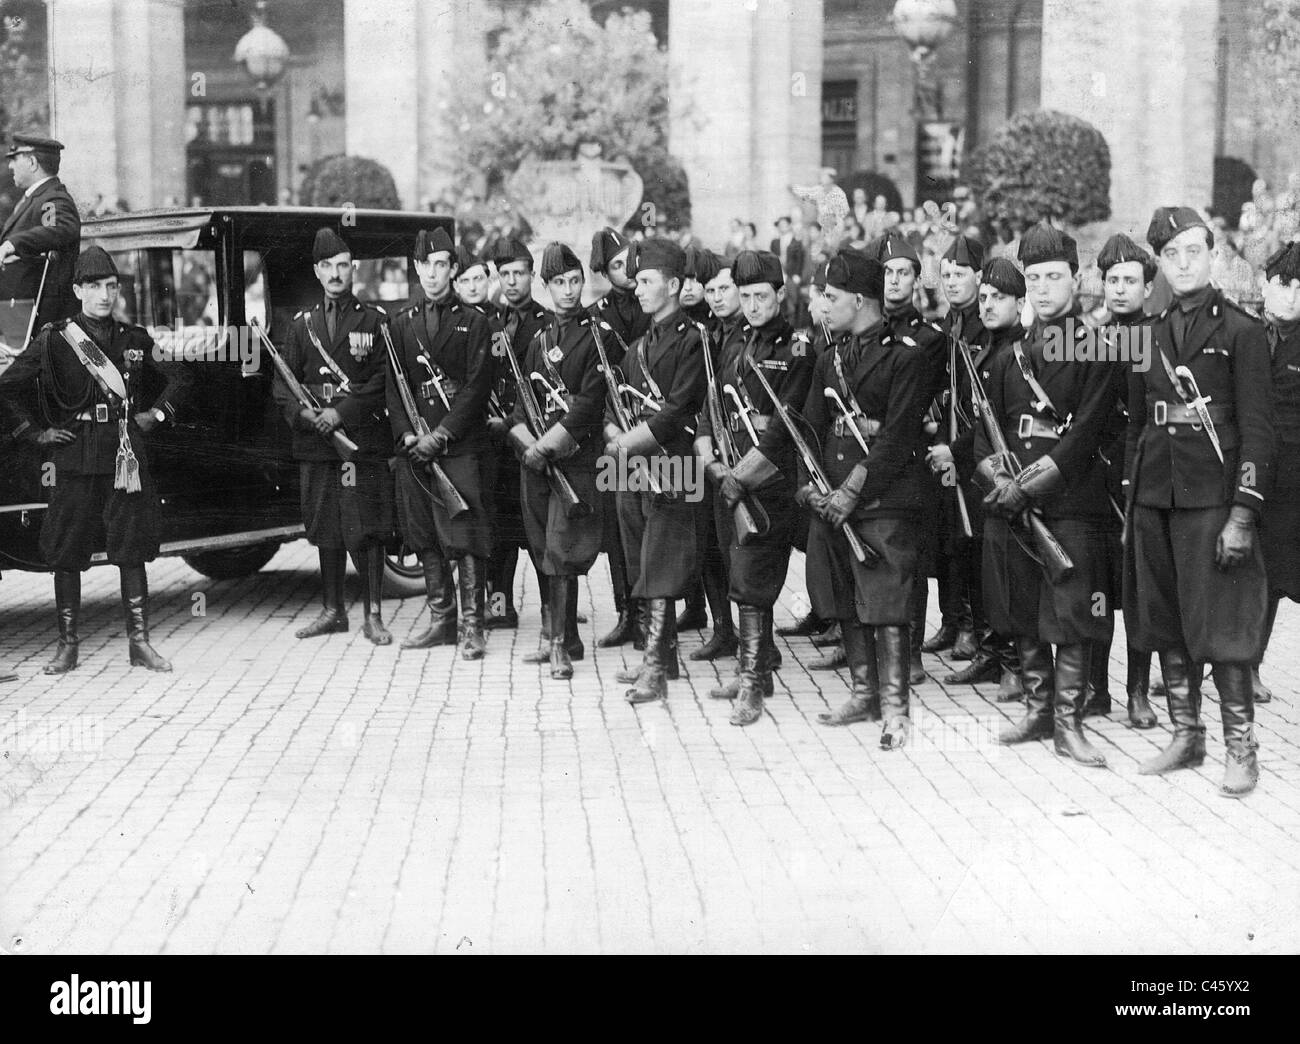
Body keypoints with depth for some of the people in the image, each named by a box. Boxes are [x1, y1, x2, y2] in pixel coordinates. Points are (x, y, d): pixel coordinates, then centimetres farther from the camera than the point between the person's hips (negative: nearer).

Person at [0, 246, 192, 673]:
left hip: (127, 457, 2)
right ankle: (68, 646, 13)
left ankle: (139, 642, 10)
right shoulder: (54, 341, -1)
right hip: (75, 458, -2)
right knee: (66, 555, 3)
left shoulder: (134, 340, 9)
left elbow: (180, 377, 22)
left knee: (133, 550, 3)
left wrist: (156, 414, 11)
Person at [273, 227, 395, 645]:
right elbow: (282, 381, 11)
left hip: (362, 436, -4)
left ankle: (373, 615, 2)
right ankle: (332, 611, 20)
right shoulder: (302, 323, 14)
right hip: (315, 440, 4)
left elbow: (383, 381, -5)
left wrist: (342, 412, -14)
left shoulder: (375, 319, 3)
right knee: (326, 529, 10)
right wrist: (302, 412, -9)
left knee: (366, 529, -4)